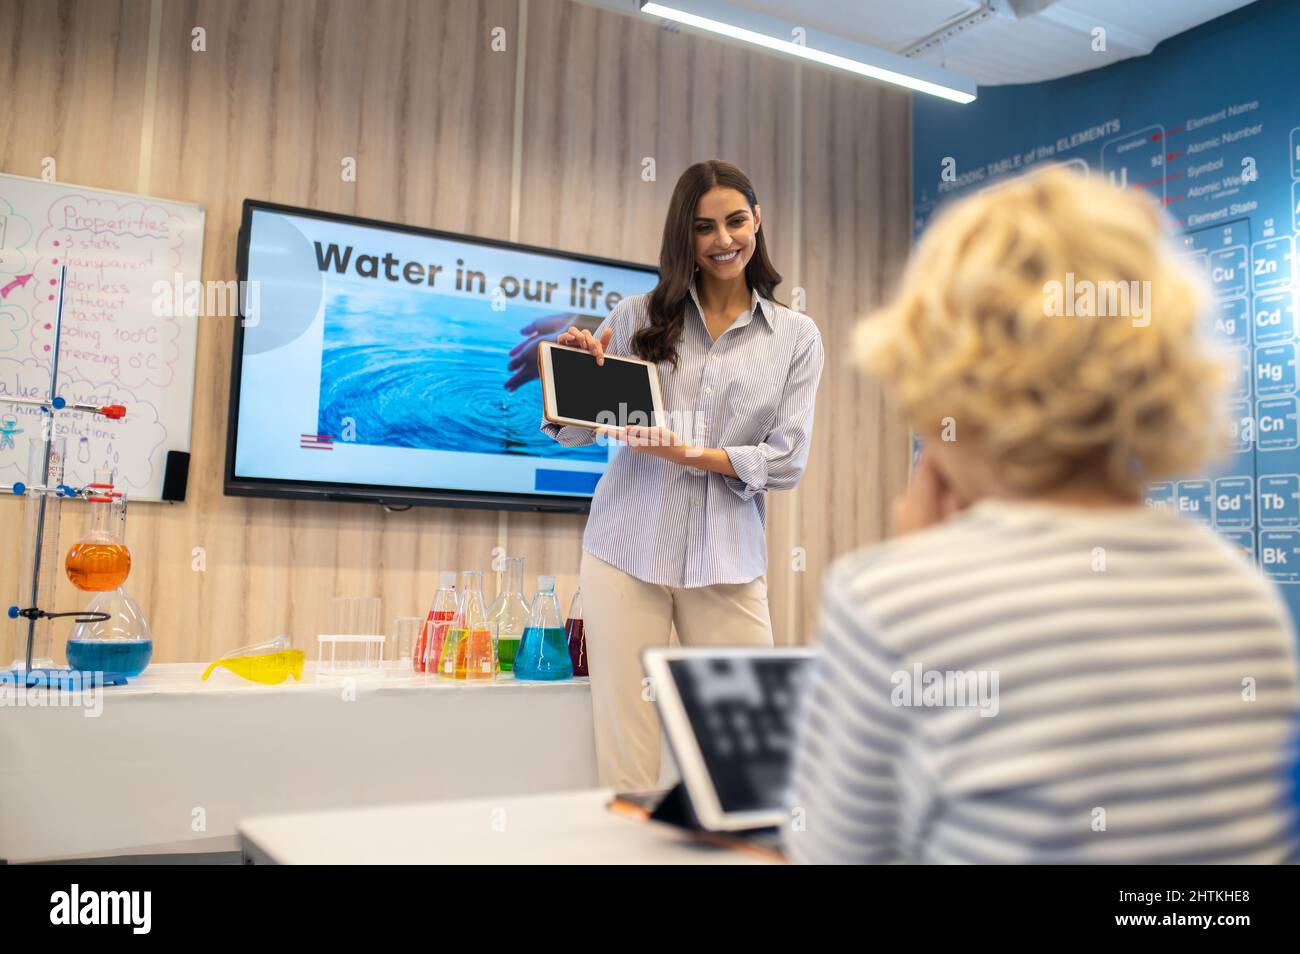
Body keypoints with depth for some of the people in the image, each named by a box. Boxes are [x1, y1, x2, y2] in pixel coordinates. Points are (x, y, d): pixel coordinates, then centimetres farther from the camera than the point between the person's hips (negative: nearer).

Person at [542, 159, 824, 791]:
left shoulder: (797, 337, 9)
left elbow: (788, 460, 1)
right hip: (627, 547, 0)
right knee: (626, 763, 2)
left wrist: (694, 455, -12)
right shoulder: (638, 317, 7)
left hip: (728, 559, 1)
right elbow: (574, 431, 8)